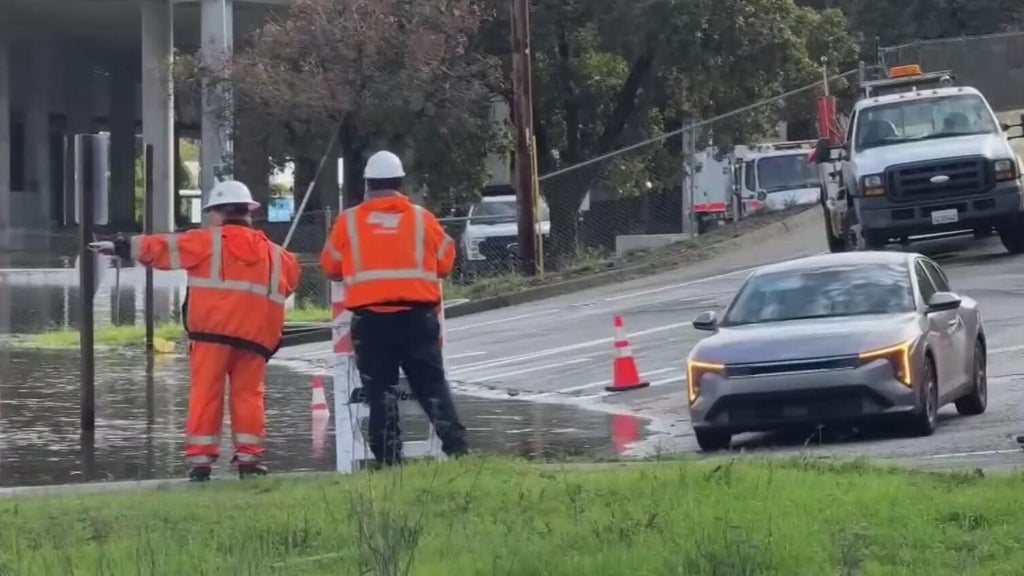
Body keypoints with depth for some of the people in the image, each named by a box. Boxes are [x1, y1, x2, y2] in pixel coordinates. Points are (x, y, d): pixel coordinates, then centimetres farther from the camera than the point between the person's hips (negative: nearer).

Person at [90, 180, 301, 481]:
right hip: (256, 333, 3)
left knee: (205, 393, 0)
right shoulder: (272, 253, 14)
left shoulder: (208, 241, 4)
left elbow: (162, 247, 5)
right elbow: (291, 275, 24)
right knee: (248, 394, 10)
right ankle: (249, 456, 5)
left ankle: (200, 459, -3)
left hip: (213, 331, -3)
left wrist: (121, 247, 11)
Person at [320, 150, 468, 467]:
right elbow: (445, 262, 12)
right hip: (417, 314, 1)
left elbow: (330, 267, 12)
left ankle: (388, 460, 0)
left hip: (370, 317, -1)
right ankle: (456, 448, 0)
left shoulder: (349, 221, 4)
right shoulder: (421, 218, 5)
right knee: (432, 384, 7)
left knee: (380, 390, 4)